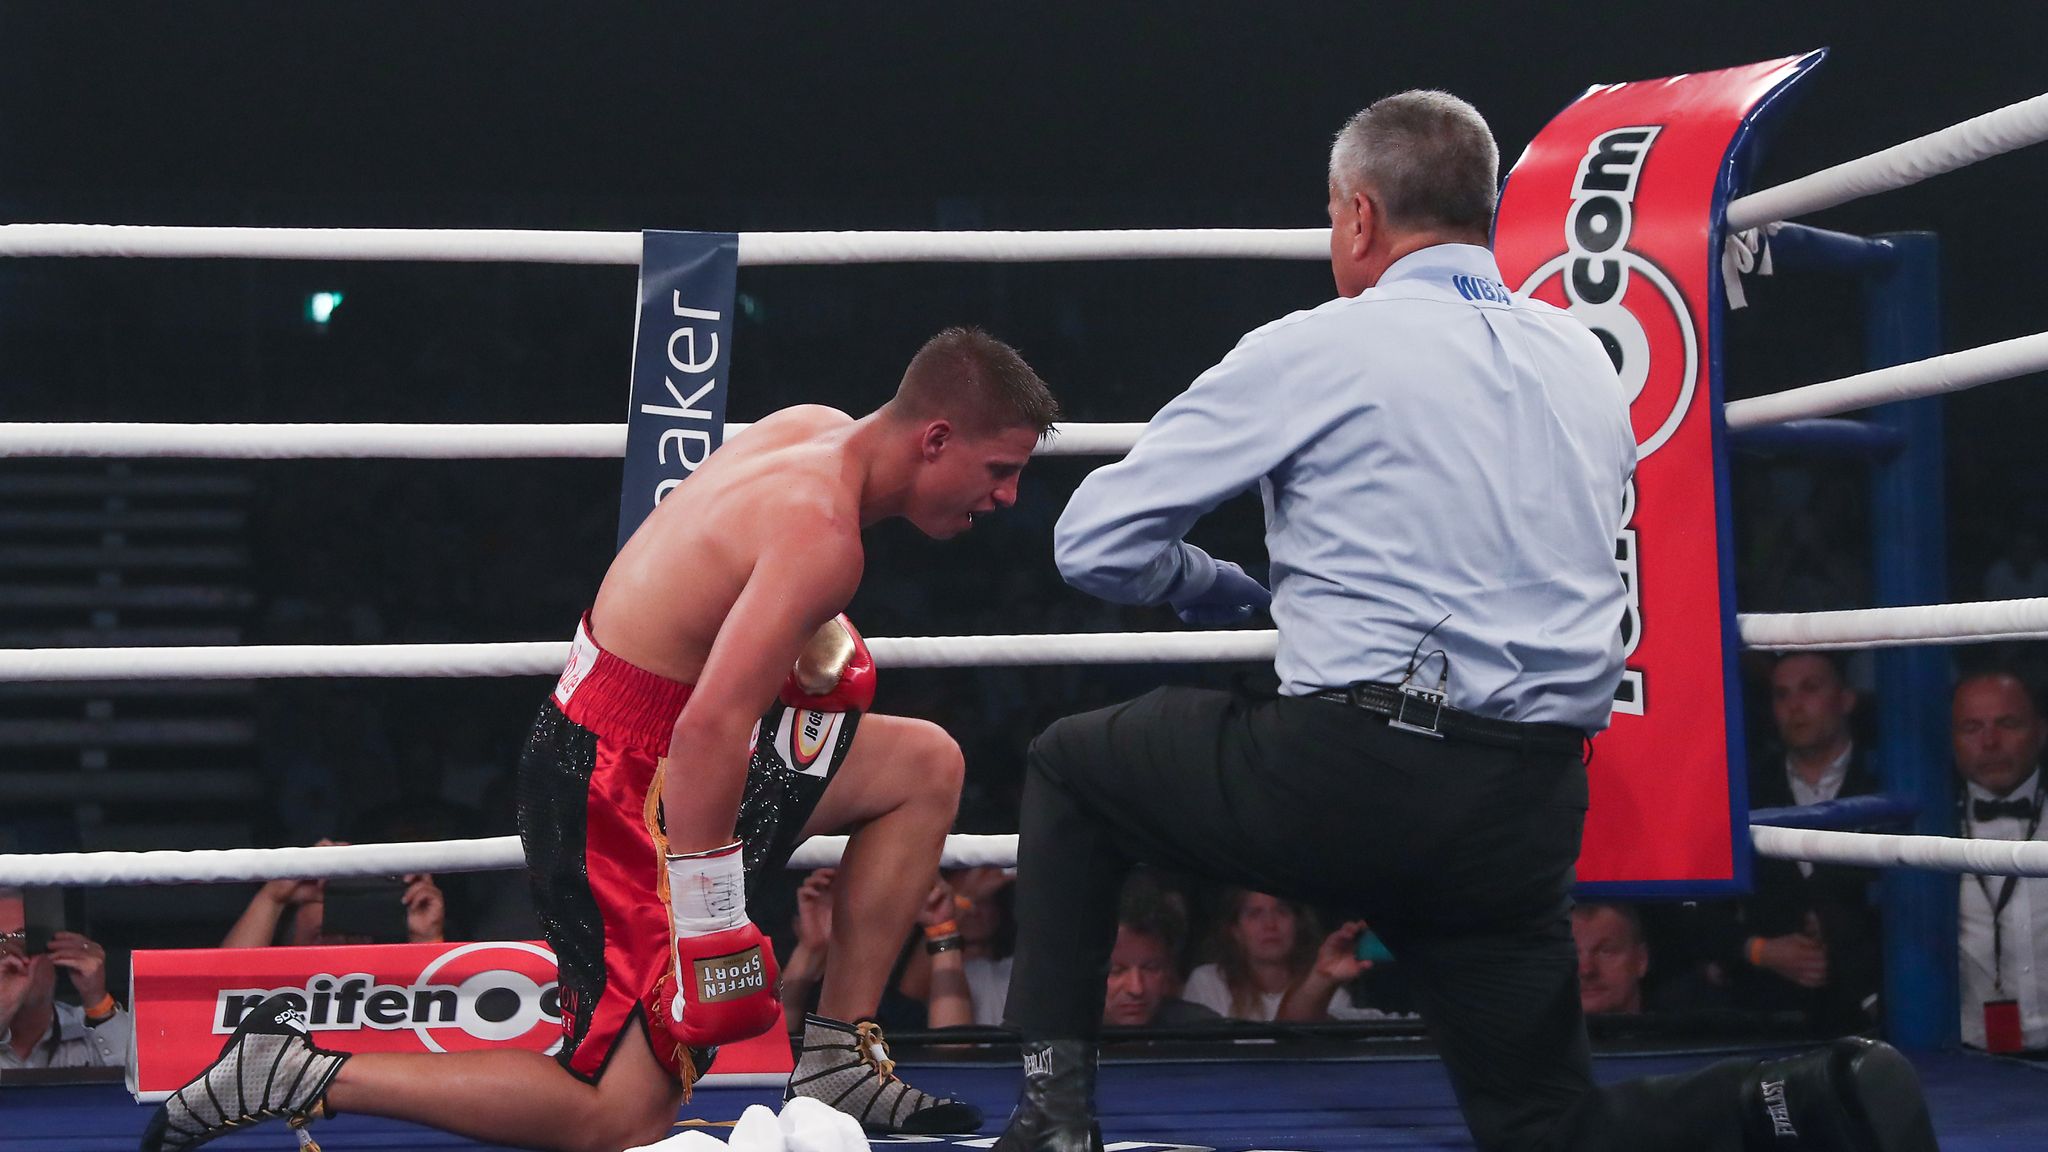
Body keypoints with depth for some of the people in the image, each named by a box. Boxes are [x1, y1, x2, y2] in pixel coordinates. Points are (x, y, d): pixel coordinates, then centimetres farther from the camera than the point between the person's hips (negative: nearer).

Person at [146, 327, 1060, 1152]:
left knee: (925, 765, 15)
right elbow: (710, 730, -32)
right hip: (621, 786, -10)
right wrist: (707, 924, -29)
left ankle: (837, 1057, 15)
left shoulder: (813, 429, 4)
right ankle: (299, 1075, -7)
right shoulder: (822, 531, -24)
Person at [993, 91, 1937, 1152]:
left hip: (1350, 783, -5)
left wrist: (1211, 589, 20)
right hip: (1532, 813, 5)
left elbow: (1095, 545, -1)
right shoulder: (1582, 361, 15)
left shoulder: (1314, 349, -2)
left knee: (1067, 766, 20)